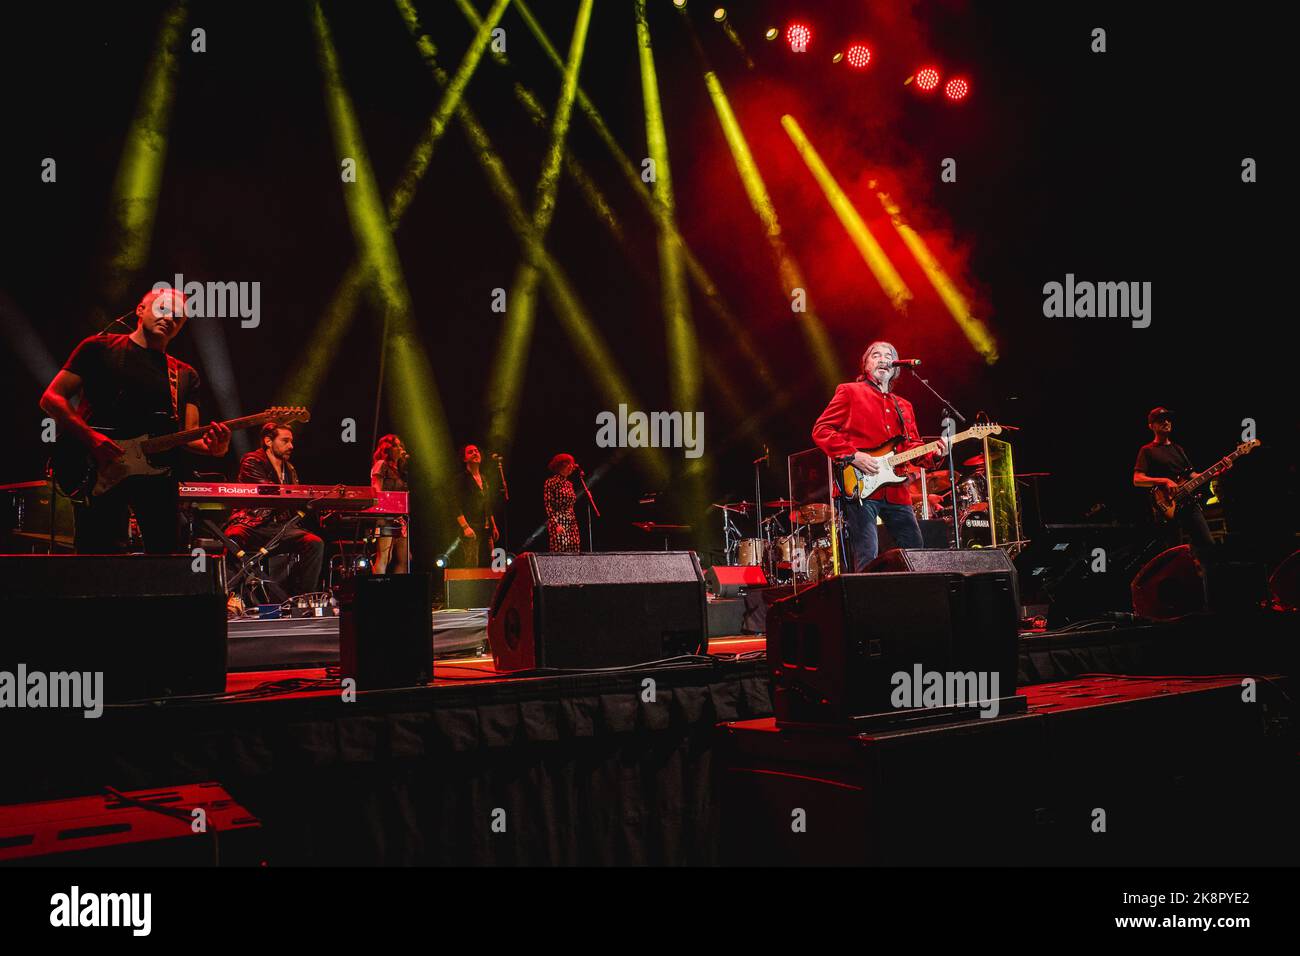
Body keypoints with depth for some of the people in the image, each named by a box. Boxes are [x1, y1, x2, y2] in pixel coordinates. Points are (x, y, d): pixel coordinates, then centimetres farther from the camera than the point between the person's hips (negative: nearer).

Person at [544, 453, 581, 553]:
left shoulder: (569, 484, 17)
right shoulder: (551, 482, -4)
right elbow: (548, 505, -10)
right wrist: (556, 524, -16)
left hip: (572, 523, 7)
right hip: (558, 523, -7)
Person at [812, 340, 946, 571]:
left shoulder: (904, 406, 25)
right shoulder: (850, 392, 7)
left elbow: (913, 447, 20)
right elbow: (821, 430, -2)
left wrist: (933, 454, -3)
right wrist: (852, 455, -15)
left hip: (896, 492, 6)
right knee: (867, 561, -13)